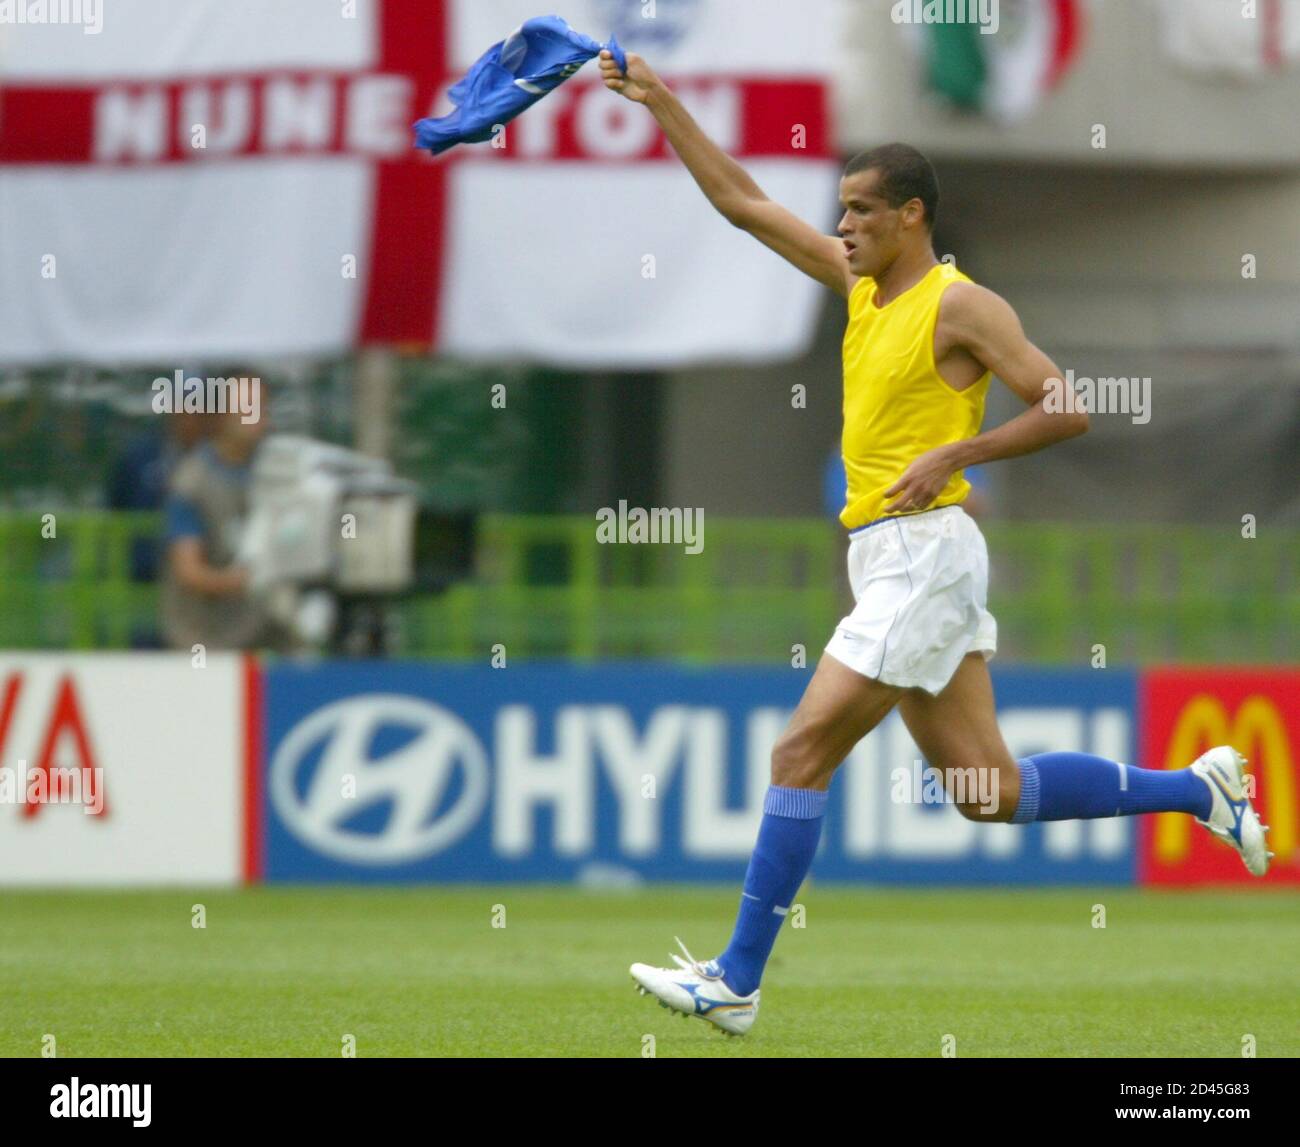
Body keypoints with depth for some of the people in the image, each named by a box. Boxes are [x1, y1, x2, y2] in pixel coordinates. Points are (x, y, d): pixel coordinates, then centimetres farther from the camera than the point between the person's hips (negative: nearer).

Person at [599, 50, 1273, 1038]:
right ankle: (1197, 789, 18)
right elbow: (742, 203, 18)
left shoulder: (959, 306, -10)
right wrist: (661, 104, 14)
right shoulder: (864, 283, 14)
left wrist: (955, 454, -20)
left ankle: (737, 982, -10)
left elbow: (1065, 407, -13)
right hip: (891, 557, 9)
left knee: (803, 753, -11)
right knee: (991, 791, 8)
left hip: (923, 552, -9)